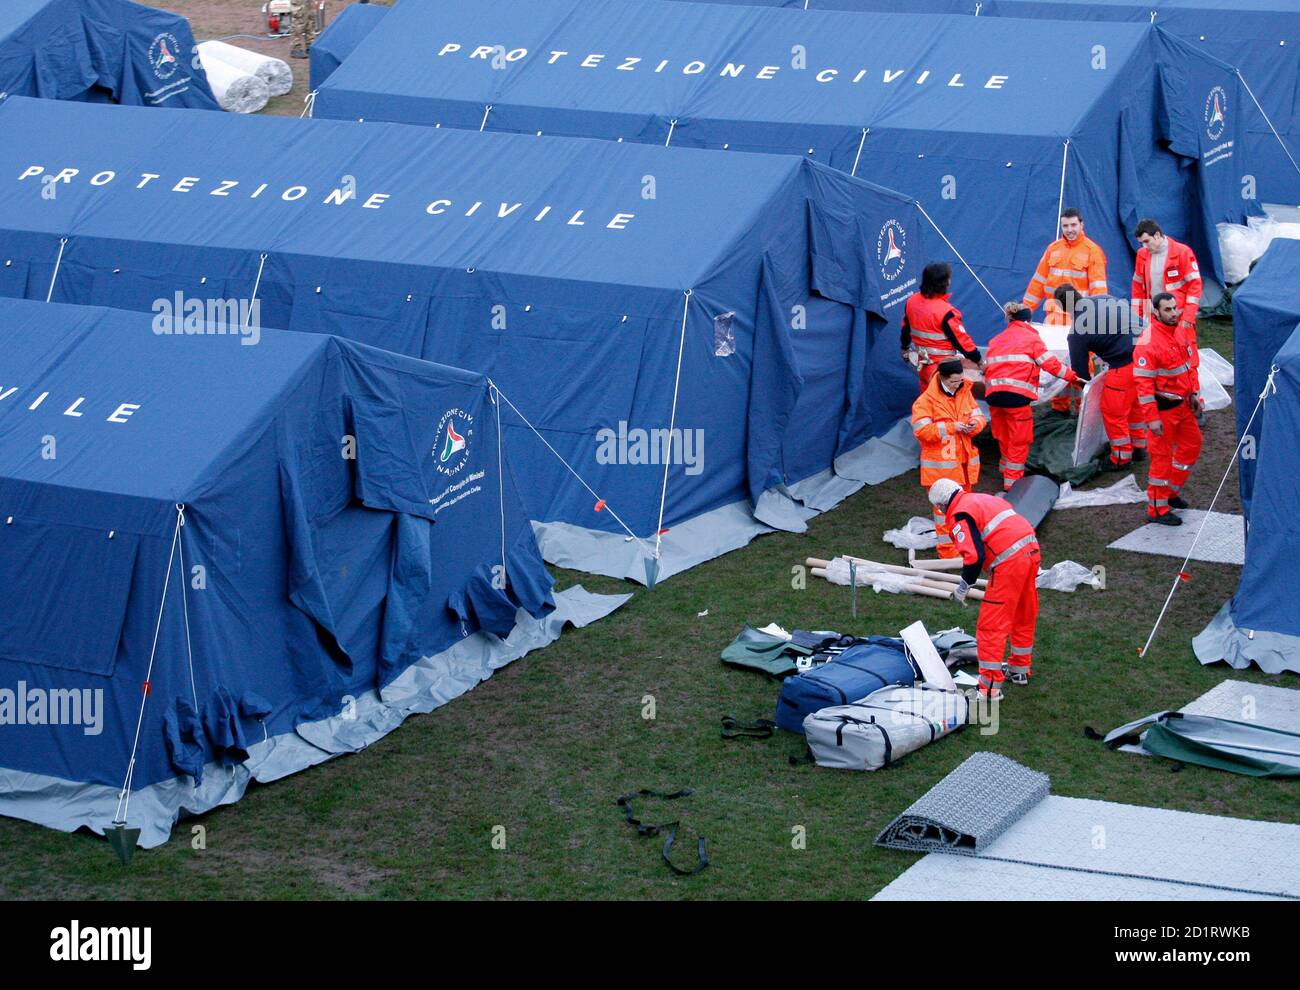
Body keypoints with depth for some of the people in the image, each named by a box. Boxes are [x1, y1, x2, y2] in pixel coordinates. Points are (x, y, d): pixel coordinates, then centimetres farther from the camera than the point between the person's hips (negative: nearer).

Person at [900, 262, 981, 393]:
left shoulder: (912, 301, -1)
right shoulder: (945, 312, -25)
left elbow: (906, 327, 15)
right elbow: (961, 340, -20)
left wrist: (905, 348, 32)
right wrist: (978, 361, -10)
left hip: (923, 362, 8)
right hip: (943, 366, -8)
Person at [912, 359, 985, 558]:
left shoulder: (965, 394, 7)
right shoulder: (926, 400, -12)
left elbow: (979, 416, 12)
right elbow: (921, 430, -20)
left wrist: (974, 424, -13)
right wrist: (951, 427, -22)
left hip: (964, 463, 6)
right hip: (941, 465, -6)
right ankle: (948, 550, 0)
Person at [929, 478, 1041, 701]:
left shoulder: (959, 516, -5)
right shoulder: (987, 499, 22)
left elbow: (974, 556, -15)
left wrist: (963, 587, -1)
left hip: (1010, 563, -9)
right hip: (1031, 550, 9)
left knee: (991, 626, -2)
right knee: (1024, 617, 25)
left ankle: (989, 687, -1)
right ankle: (1020, 670, 41)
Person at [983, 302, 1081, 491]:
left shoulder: (996, 340, 27)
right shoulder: (1031, 337, 11)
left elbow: (986, 367, 22)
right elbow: (1050, 363, 7)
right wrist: (1071, 376, 17)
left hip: (993, 393, 5)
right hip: (1017, 393, -5)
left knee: (1004, 437, 20)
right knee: (1019, 439, 3)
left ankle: (1006, 471, 30)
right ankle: (1013, 481, 3)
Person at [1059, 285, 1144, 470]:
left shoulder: (1078, 331, -9)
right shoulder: (1106, 299, 11)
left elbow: (1079, 365, 0)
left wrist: (1085, 381, 22)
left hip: (1125, 365, -8)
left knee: (1112, 410, 7)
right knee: (1134, 403, 26)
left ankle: (1122, 457, 18)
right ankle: (1139, 446, 41)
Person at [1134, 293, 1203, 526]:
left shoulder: (1180, 330, 3)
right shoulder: (1147, 343, -24)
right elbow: (1143, 383, -23)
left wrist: (1193, 395, 16)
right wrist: (1152, 418, -23)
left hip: (1182, 404, 9)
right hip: (1163, 408, -9)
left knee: (1192, 443, 20)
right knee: (1162, 454, 0)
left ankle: (1170, 490, 36)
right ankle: (1157, 510, 12)